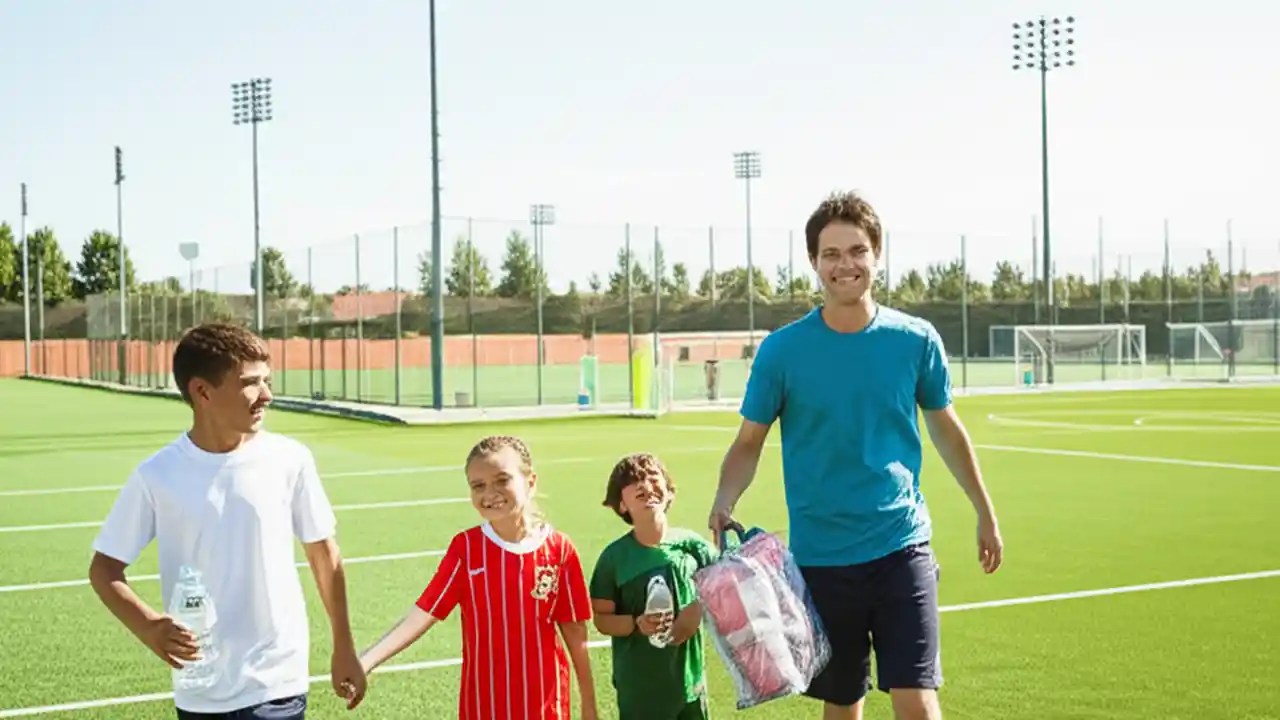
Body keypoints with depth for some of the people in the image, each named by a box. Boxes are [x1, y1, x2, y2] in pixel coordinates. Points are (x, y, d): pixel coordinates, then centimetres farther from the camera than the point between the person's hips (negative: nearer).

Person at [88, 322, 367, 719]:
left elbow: (323, 552, 6)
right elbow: (104, 568, 0)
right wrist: (148, 627, -19)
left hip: (276, 683, -1)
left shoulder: (289, 459, -7)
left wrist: (344, 650, 11)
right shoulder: (157, 476, -8)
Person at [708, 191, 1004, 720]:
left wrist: (984, 512, 20)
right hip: (819, 556, 0)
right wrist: (724, 502, -19)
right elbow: (749, 443, 1)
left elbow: (946, 427, 14)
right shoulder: (781, 349, -5)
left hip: (901, 545, 0)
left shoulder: (916, 340, -1)